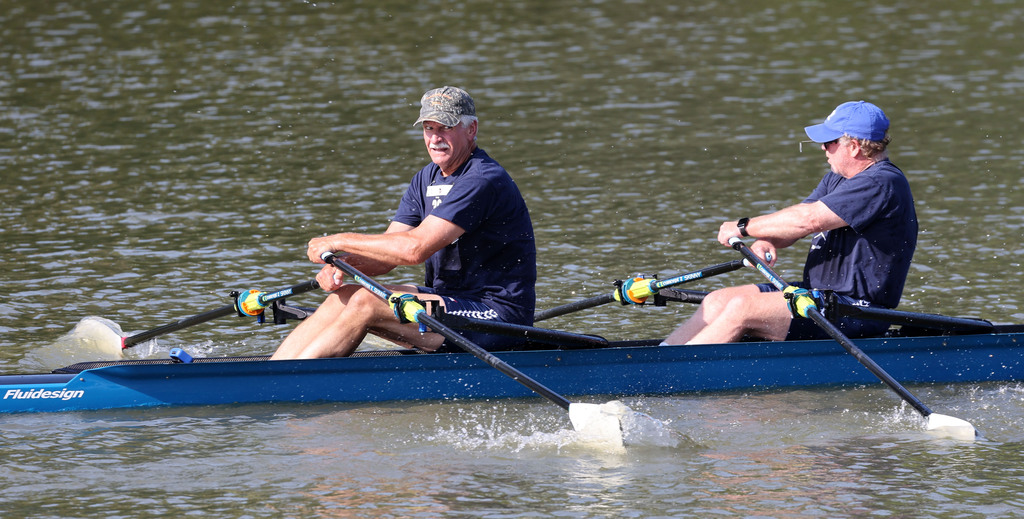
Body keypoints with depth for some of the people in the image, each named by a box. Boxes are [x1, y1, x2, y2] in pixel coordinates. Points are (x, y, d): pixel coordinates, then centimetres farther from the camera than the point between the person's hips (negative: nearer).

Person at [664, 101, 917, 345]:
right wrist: (765, 242, -14)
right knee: (716, 303, -1)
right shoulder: (837, 179, 16)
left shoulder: (882, 184, -17)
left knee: (741, 309, -22)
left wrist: (744, 228, -13)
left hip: (855, 314, -10)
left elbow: (808, 219, -22)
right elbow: (790, 225, 10)